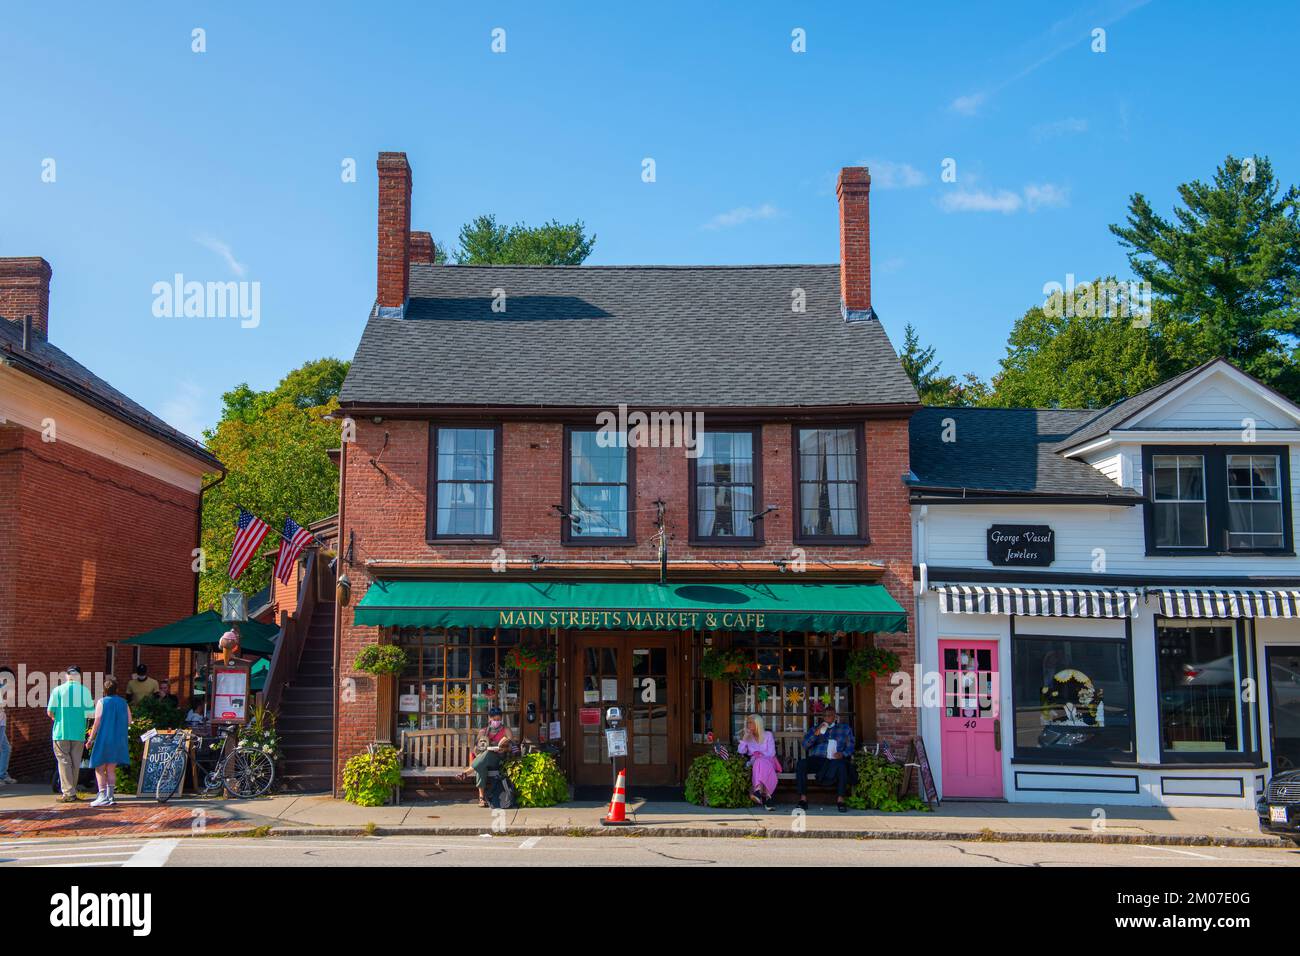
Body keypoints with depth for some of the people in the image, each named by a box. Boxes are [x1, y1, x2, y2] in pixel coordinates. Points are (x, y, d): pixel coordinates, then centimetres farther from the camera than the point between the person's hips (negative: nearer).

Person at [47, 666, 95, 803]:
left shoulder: (58, 690, -3)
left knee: (64, 761, 2)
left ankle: (69, 793, -3)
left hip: (61, 732, -1)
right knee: (76, 762, 10)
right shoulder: (85, 691, -1)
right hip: (78, 733, 1)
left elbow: (50, 711, -2)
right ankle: (72, 790, 16)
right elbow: (90, 713, -1)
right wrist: (94, 704, 20)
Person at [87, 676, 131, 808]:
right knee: (111, 769, 11)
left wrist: (90, 739, -2)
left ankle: (103, 796, -6)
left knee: (99, 768, 2)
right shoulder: (123, 703, 5)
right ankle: (110, 796, 8)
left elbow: (97, 722, -9)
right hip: (119, 741, 4)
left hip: (103, 739, -4)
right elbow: (129, 721, 9)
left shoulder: (102, 702, -7)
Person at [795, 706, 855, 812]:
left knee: (841, 765, -38)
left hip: (834, 760, -2)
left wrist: (843, 754, -12)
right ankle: (803, 799, -23)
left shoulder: (845, 728, 21)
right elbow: (805, 745, 9)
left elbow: (850, 746, 10)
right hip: (817, 759, 2)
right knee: (801, 764, -28)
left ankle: (840, 800, -31)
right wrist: (816, 734, -7)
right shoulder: (816, 728, 22)